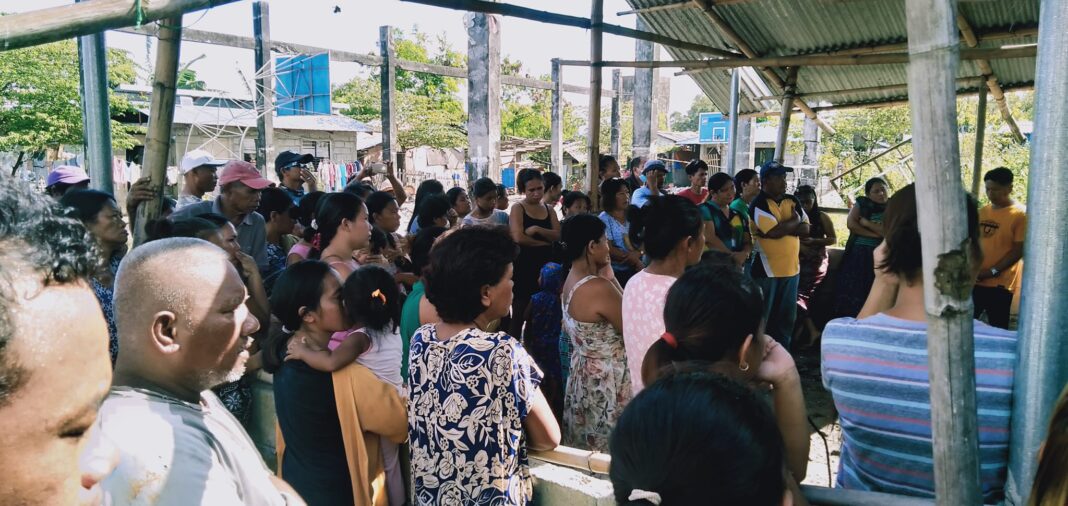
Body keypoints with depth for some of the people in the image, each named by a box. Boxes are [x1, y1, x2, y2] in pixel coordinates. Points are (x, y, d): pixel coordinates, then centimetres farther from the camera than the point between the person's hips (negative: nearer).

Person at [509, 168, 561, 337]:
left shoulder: (548, 209, 12)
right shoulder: (518, 209, -4)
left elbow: (558, 235, 0)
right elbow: (518, 237, -17)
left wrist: (537, 229, -16)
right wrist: (543, 242, -6)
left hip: (545, 264, 5)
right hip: (523, 266, -5)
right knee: (520, 312, 0)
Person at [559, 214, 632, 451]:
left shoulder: (571, 281, 2)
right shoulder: (599, 288, -26)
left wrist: (607, 278, 1)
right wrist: (611, 278, -13)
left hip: (584, 376, 9)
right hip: (607, 382, -9)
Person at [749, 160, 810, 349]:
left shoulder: (792, 201, 9)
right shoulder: (759, 204, -12)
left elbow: (805, 229, 0)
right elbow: (775, 231, -23)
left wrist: (782, 226, -15)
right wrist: (794, 220, -5)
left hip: (791, 268, 7)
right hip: (766, 269, -7)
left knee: (786, 317, 15)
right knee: (760, 318, 3)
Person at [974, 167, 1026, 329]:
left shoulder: (1020, 214, -7)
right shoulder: (982, 212, 10)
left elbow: (1019, 250, -11)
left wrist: (992, 271, -15)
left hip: (1000, 284, -5)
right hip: (975, 281, 5)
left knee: (997, 329, 1)